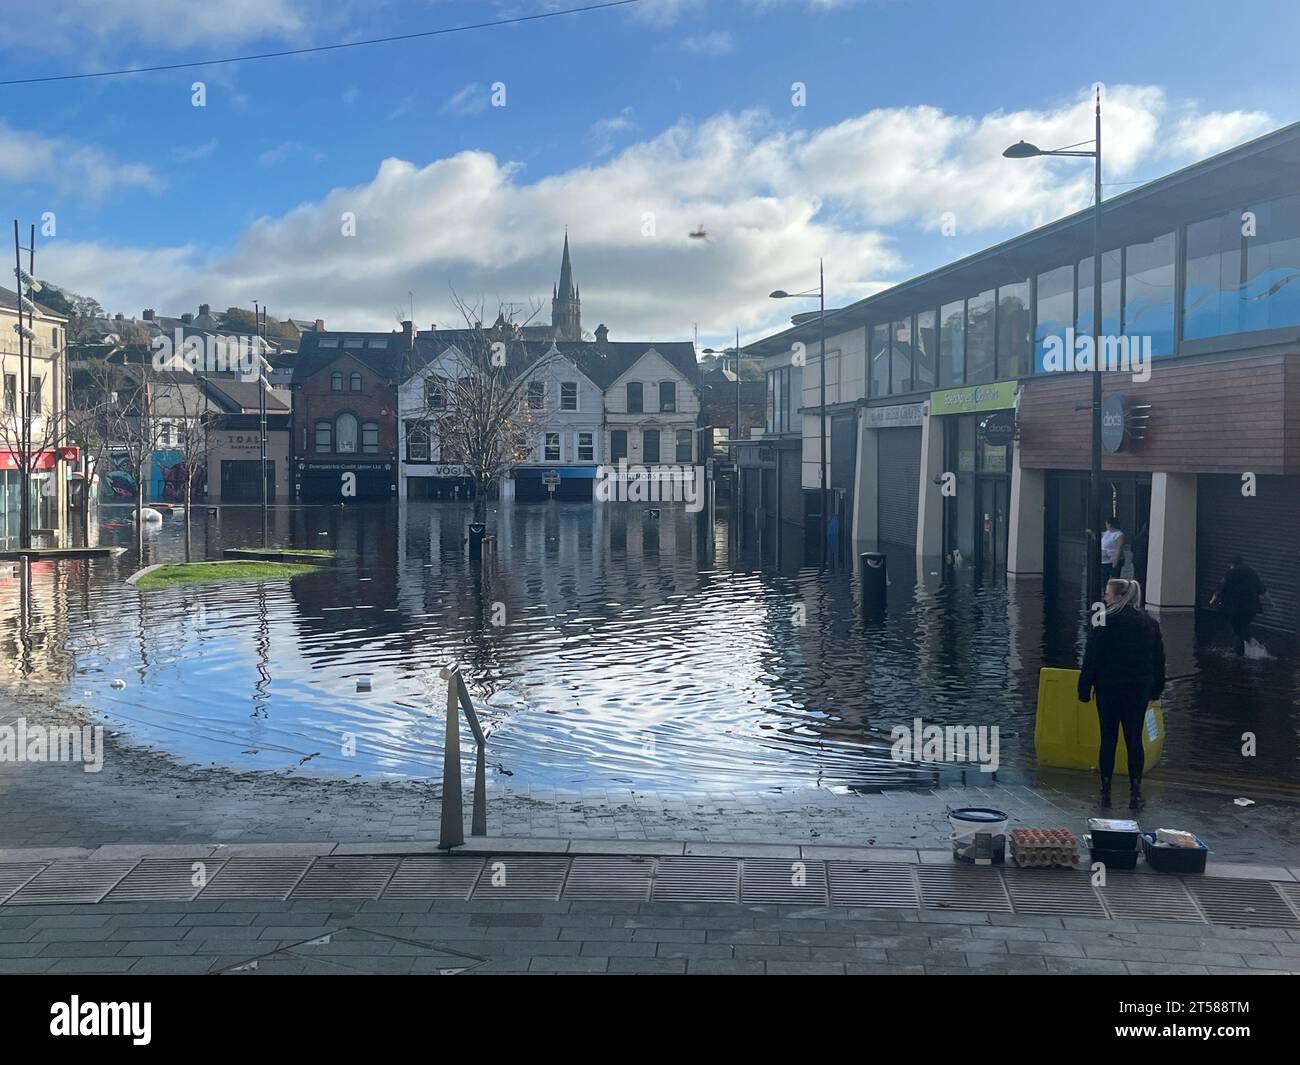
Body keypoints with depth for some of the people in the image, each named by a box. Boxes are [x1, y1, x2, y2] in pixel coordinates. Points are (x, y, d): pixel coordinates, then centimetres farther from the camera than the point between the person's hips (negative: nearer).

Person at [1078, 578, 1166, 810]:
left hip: (1109, 687, -4)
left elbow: (1092, 657, -10)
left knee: (1108, 738, 4)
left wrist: (1084, 688, -4)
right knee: (1134, 739, 6)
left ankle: (1105, 790, 7)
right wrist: (1156, 688, 19)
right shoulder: (1151, 623, 6)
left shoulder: (1106, 621, -11)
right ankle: (1135, 792, 5)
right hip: (1139, 688, 4)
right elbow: (1159, 659, 12)